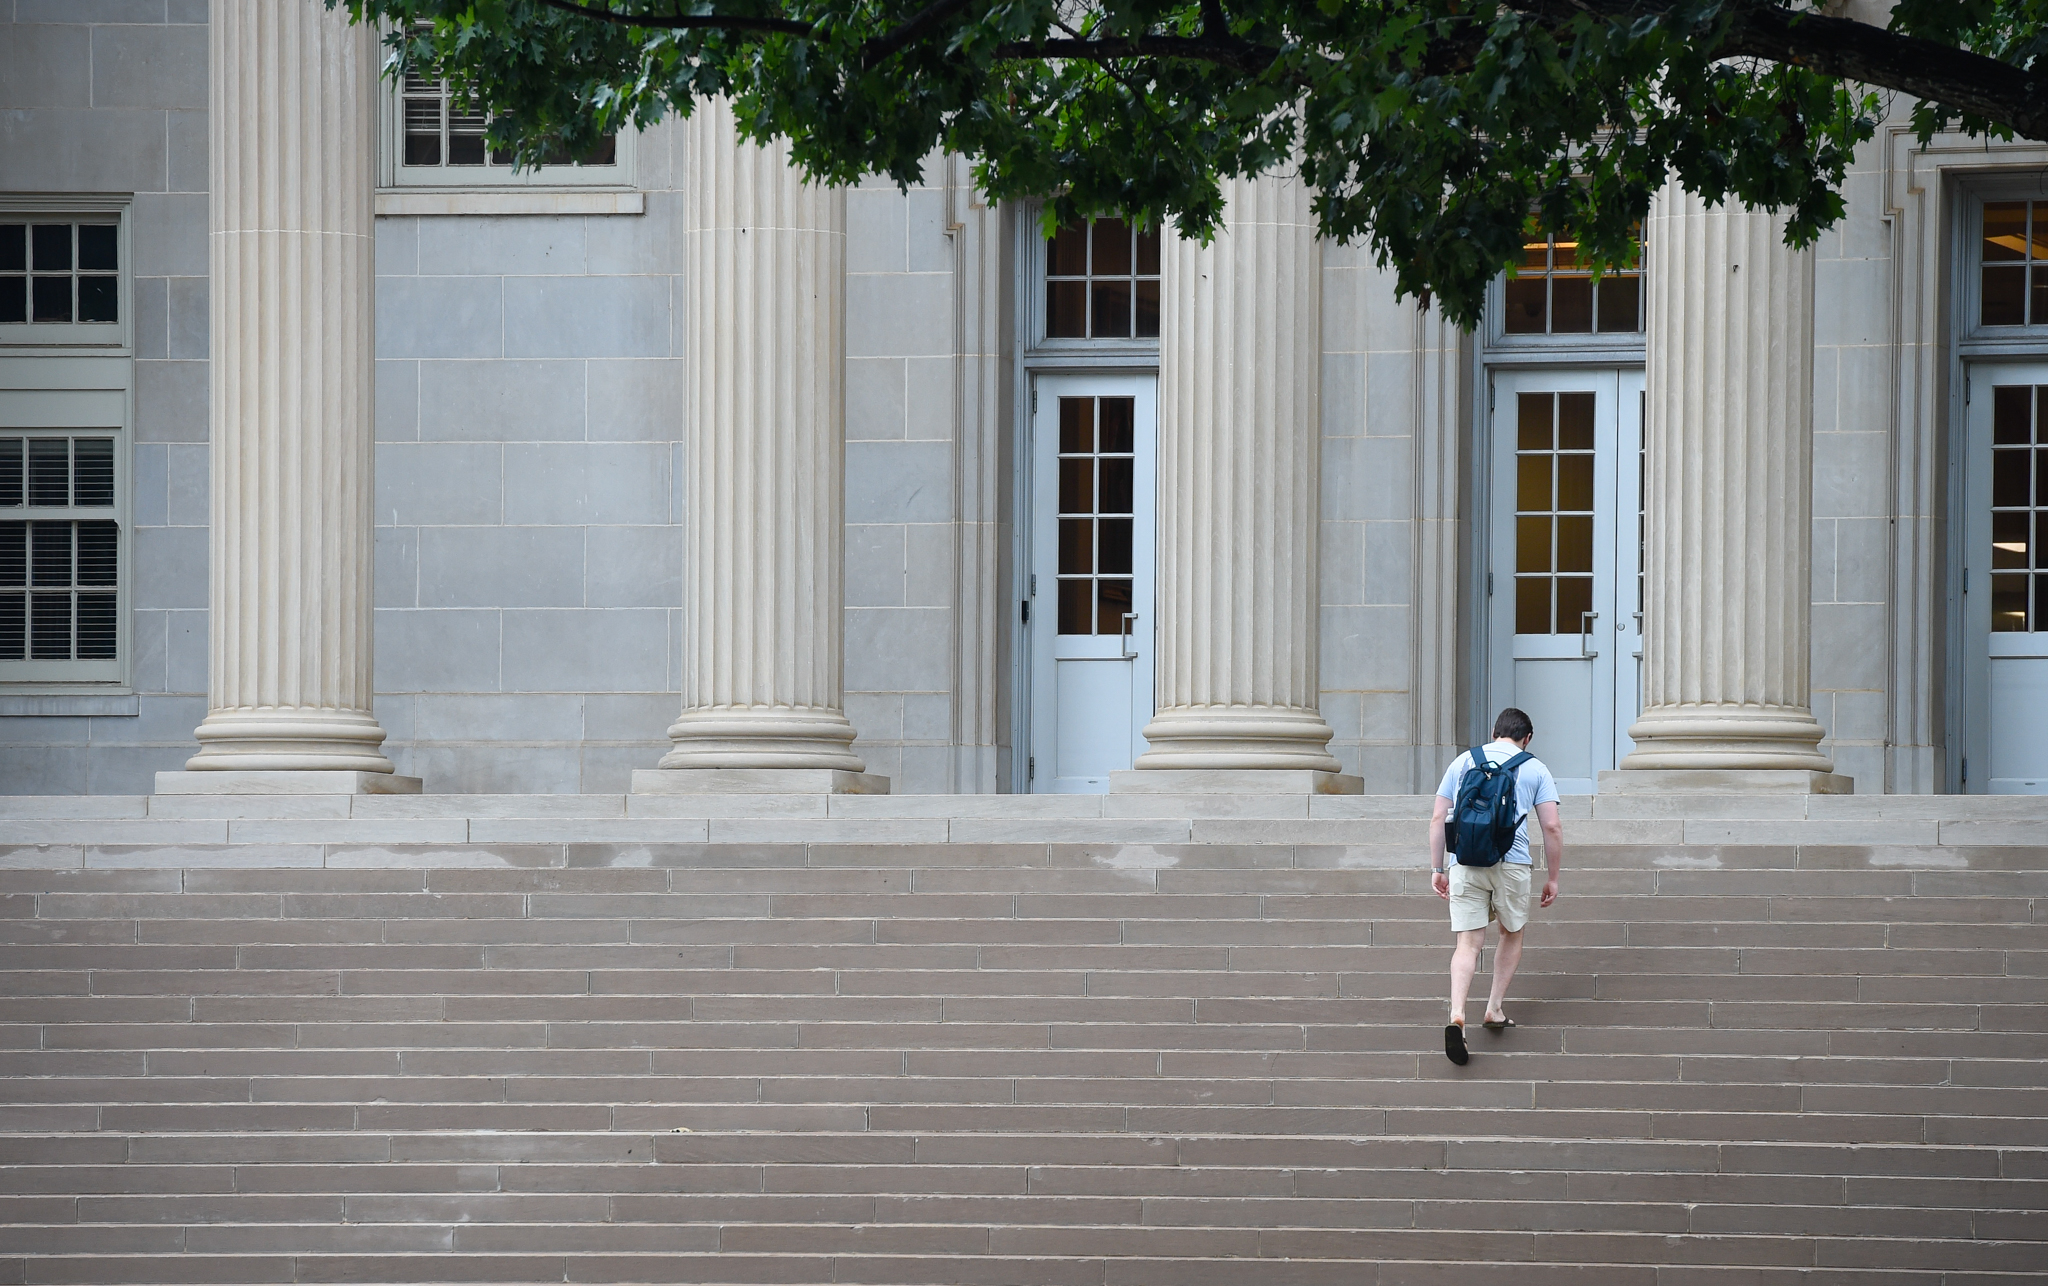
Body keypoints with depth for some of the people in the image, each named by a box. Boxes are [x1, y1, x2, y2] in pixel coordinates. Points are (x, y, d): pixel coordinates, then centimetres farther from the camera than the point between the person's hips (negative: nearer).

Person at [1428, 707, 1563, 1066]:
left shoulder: (1463, 762, 15)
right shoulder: (1535, 769, 9)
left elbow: (1438, 819, 11)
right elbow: (1552, 827, 4)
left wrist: (1437, 869, 15)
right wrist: (1553, 878, 11)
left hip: (1465, 861, 1)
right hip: (1512, 861, -1)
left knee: (1468, 942, -4)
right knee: (1512, 935, 22)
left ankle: (1457, 1016, -23)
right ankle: (1495, 1009, 18)